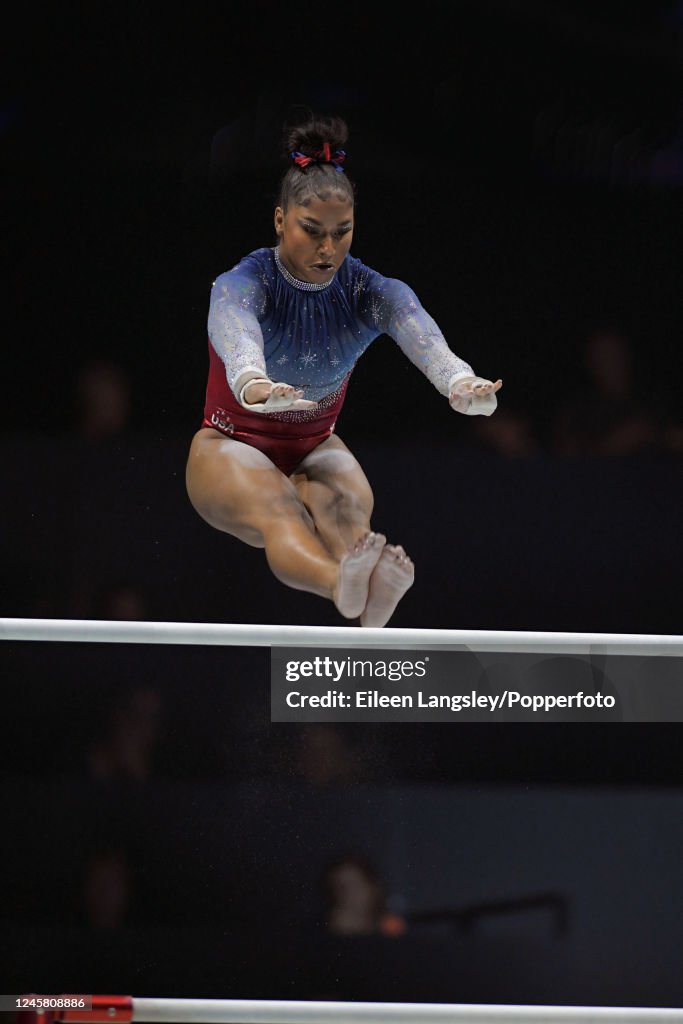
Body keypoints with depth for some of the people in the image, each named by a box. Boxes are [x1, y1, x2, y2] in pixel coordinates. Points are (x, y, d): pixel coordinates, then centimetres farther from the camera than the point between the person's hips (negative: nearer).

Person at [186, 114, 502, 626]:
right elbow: (235, 331, -48)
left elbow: (415, 328, -38)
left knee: (346, 506, -35)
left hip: (317, 449, 3)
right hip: (233, 448, -3)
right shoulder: (244, 283, -22)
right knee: (280, 512, -39)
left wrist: (459, 380, -62)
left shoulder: (369, 291, -14)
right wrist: (251, 381, -73)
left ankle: (374, 588, -70)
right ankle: (344, 584, -73)